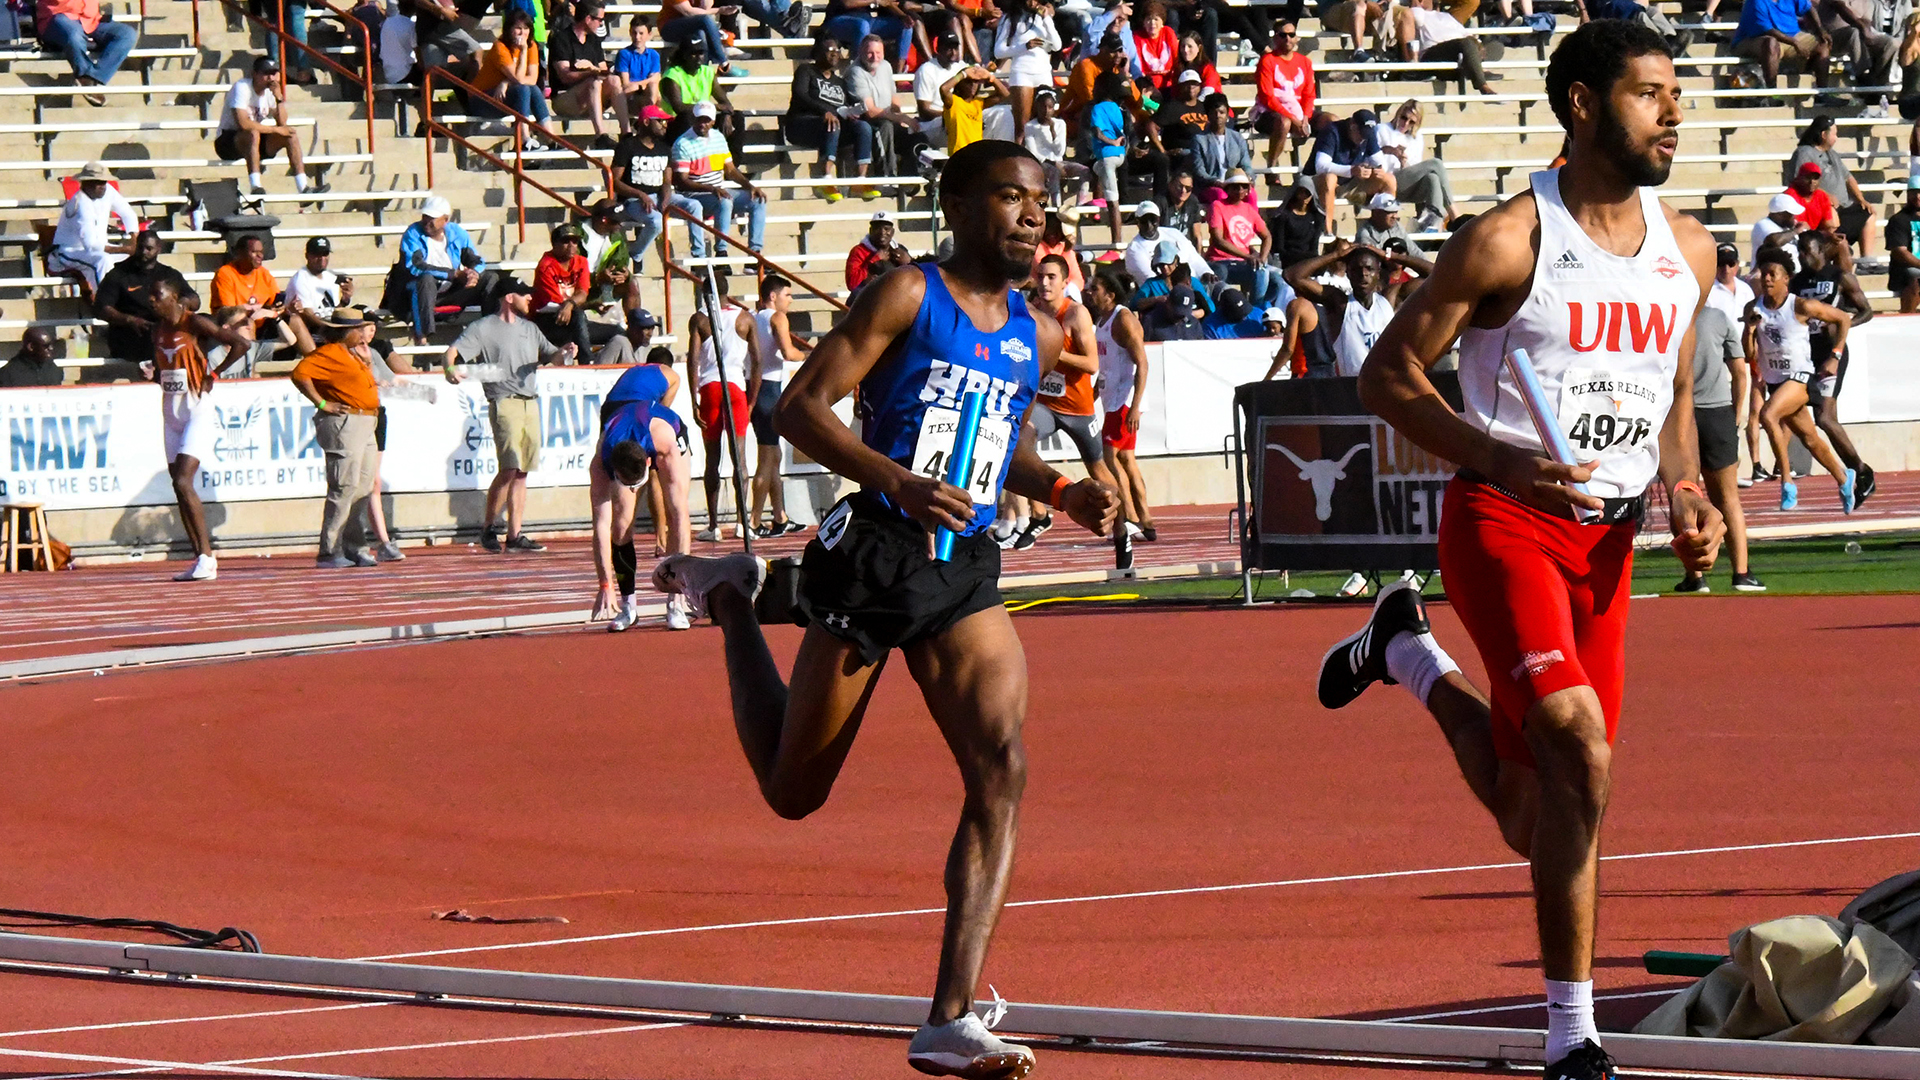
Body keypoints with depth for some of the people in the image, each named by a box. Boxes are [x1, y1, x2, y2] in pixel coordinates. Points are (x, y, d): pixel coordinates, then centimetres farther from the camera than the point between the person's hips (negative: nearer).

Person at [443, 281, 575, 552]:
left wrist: (564, 353, -2)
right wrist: (449, 370, -29)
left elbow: (551, 356, 21)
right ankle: (488, 527, -3)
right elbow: (452, 352, -7)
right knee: (509, 468, -16)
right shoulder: (483, 328, 1)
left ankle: (514, 535, 8)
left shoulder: (529, 328, 21)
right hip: (504, 404, -7)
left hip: (530, 404, 7)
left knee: (521, 472, 5)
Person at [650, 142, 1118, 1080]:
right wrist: (897, 481, -26)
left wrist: (1062, 493, 7)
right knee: (793, 790, 10)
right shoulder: (909, 297, -7)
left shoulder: (1037, 336, 12)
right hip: (875, 555, -5)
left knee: (1000, 770, -16)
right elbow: (800, 407, -12)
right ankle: (730, 597, 39)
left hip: (967, 577, 5)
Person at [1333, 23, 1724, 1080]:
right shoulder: (1506, 241, -12)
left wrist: (1685, 497, 3)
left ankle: (1408, 653, 39)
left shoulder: (1687, 249, 7)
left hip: (1608, 541, 6)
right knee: (1577, 751, -24)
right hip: (1504, 521, -6)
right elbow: (1386, 373, -8)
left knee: (1536, 817, 9)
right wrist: (1498, 458, -23)